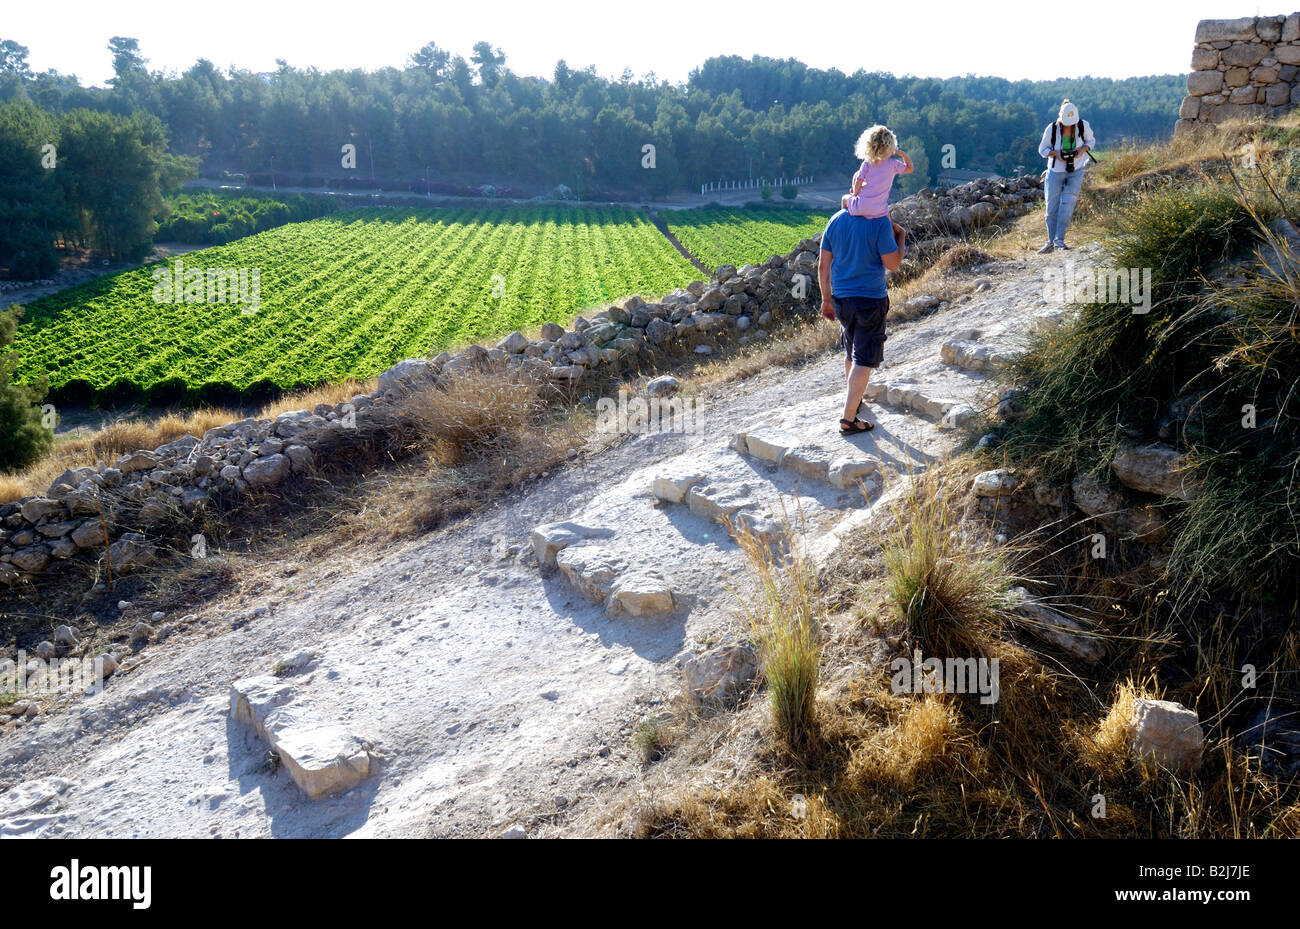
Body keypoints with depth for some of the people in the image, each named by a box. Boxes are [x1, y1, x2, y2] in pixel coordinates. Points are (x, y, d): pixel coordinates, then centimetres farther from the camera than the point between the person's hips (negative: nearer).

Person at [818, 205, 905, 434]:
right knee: (864, 360, -1)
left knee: (851, 352, 25)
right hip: (871, 299, -6)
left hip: (841, 298, 6)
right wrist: (899, 236, 3)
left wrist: (826, 299, 13)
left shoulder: (836, 220, 1)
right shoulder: (880, 222, -16)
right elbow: (892, 264, -13)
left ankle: (853, 400, 43)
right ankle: (848, 419, -4)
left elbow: (823, 264, 4)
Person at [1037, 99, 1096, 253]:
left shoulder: (1083, 125, -9)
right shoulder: (1051, 128, -13)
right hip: (1056, 171, 0)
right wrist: (1056, 154, -20)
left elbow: (1091, 141, 7)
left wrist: (1082, 150, -14)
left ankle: (1059, 239, -12)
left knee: (1068, 203, -14)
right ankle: (1051, 242, 14)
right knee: (1052, 208, 1)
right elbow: (1042, 149, -2)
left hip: (1076, 171, 0)